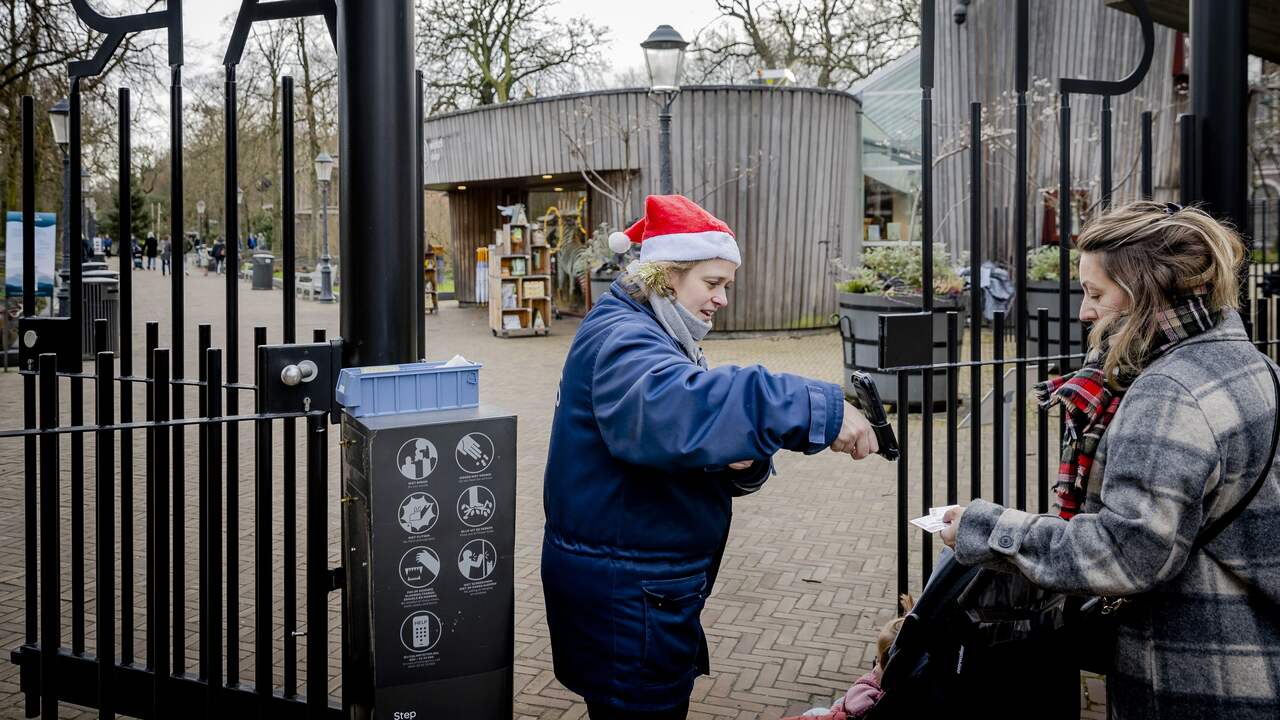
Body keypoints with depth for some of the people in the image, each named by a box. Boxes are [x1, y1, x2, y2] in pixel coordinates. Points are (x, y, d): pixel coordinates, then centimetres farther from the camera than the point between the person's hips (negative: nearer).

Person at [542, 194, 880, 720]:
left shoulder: (657, 339, 15)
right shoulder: (620, 339, -20)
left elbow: (687, 434, 14)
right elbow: (674, 407, -43)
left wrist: (743, 464, -10)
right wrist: (818, 410, -44)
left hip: (645, 590, 10)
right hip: (624, 596, -10)